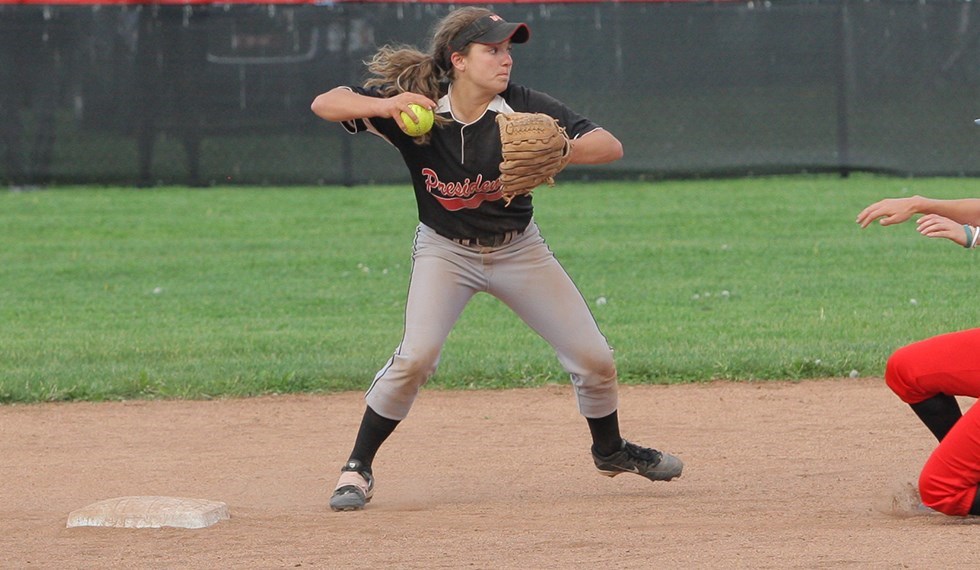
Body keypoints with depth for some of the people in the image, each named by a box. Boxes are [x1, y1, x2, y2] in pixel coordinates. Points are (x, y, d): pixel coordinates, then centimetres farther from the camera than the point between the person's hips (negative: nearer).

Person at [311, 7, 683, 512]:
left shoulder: (525, 109, -18)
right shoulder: (416, 108, -19)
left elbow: (610, 147, -23)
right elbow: (324, 104, -23)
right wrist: (385, 106, -41)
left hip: (518, 250, 2)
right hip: (444, 251, -2)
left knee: (594, 358, 1)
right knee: (415, 357, -24)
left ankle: (609, 450, 31)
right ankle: (356, 469, -6)